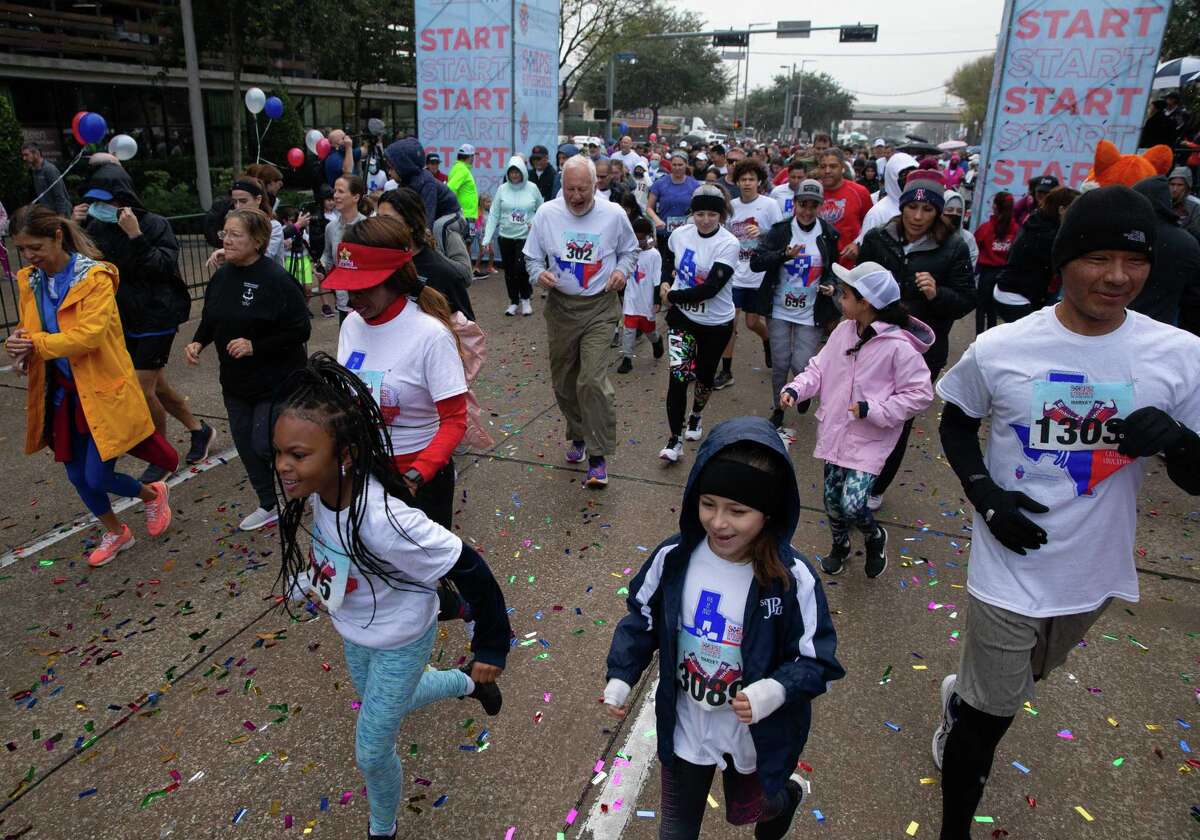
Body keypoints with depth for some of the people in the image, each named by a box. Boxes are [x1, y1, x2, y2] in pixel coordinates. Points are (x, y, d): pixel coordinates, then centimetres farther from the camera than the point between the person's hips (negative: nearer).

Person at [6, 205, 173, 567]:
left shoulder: (94, 277, -16)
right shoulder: (29, 281, 4)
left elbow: (90, 334, -25)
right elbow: (29, 330, 13)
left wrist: (37, 343, -30)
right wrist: (21, 347, -9)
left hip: (102, 391, -7)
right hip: (61, 393, 7)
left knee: (97, 477, -5)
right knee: (78, 476, 14)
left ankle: (152, 495, 27)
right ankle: (115, 532, 38)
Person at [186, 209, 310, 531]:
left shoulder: (276, 279, -19)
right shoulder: (221, 276, 3)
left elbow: (300, 330, -19)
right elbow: (210, 319, 16)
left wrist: (255, 346, -23)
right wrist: (198, 341, -3)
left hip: (274, 381, -7)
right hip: (235, 381, 7)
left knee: (265, 444, -7)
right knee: (246, 443, 13)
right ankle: (270, 505, 29)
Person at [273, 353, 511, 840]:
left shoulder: (384, 521, -43)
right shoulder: (316, 489, -22)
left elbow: (472, 572, -33)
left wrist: (490, 649, -21)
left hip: (398, 642, -7)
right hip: (354, 633, 7)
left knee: (371, 752, 10)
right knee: (384, 704, 32)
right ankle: (468, 684, 58)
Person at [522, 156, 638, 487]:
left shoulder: (614, 214, -3)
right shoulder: (546, 213, -1)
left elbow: (629, 250, 13)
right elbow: (532, 257, 8)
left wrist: (622, 270, -7)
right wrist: (539, 274, -13)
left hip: (599, 307, -3)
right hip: (560, 306, 3)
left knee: (592, 381, -15)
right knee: (563, 382, 13)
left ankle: (598, 455, -4)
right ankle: (578, 435, 37)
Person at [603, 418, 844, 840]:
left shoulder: (793, 578, -26)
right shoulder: (673, 557, -19)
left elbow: (817, 659, -16)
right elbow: (642, 619, -2)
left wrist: (775, 690, -33)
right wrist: (620, 676, -10)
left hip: (755, 737, -2)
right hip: (684, 728, 2)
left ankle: (785, 796, 61)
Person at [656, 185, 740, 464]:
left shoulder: (728, 244, -17)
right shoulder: (680, 234, -4)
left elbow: (710, 288, -24)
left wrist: (672, 295, -17)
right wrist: (664, 284, 6)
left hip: (716, 323, -2)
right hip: (682, 317, 2)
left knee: (704, 375, 16)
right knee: (678, 374, -13)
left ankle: (696, 416, 46)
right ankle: (675, 439, -6)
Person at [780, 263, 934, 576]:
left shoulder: (899, 346, -19)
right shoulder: (843, 331, -1)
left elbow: (920, 394, -14)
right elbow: (820, 367, 7)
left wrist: (872, 410, -21)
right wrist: (796, 388, -11)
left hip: (869, 440, -5)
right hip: (835, 431, 6)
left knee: (851, 505, -11)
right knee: (832, 498, 15)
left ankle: (875, 537, 24)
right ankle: (840, 544, 43)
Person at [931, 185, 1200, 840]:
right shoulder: (999, 349, -14)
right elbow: (956, 423, 3)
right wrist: (985, 495, -13)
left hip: (1095, 572, 3)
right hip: (1009, 567, -3)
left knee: (1020, 683, 28)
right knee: (991, 714, 9)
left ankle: (963, 697, 62)